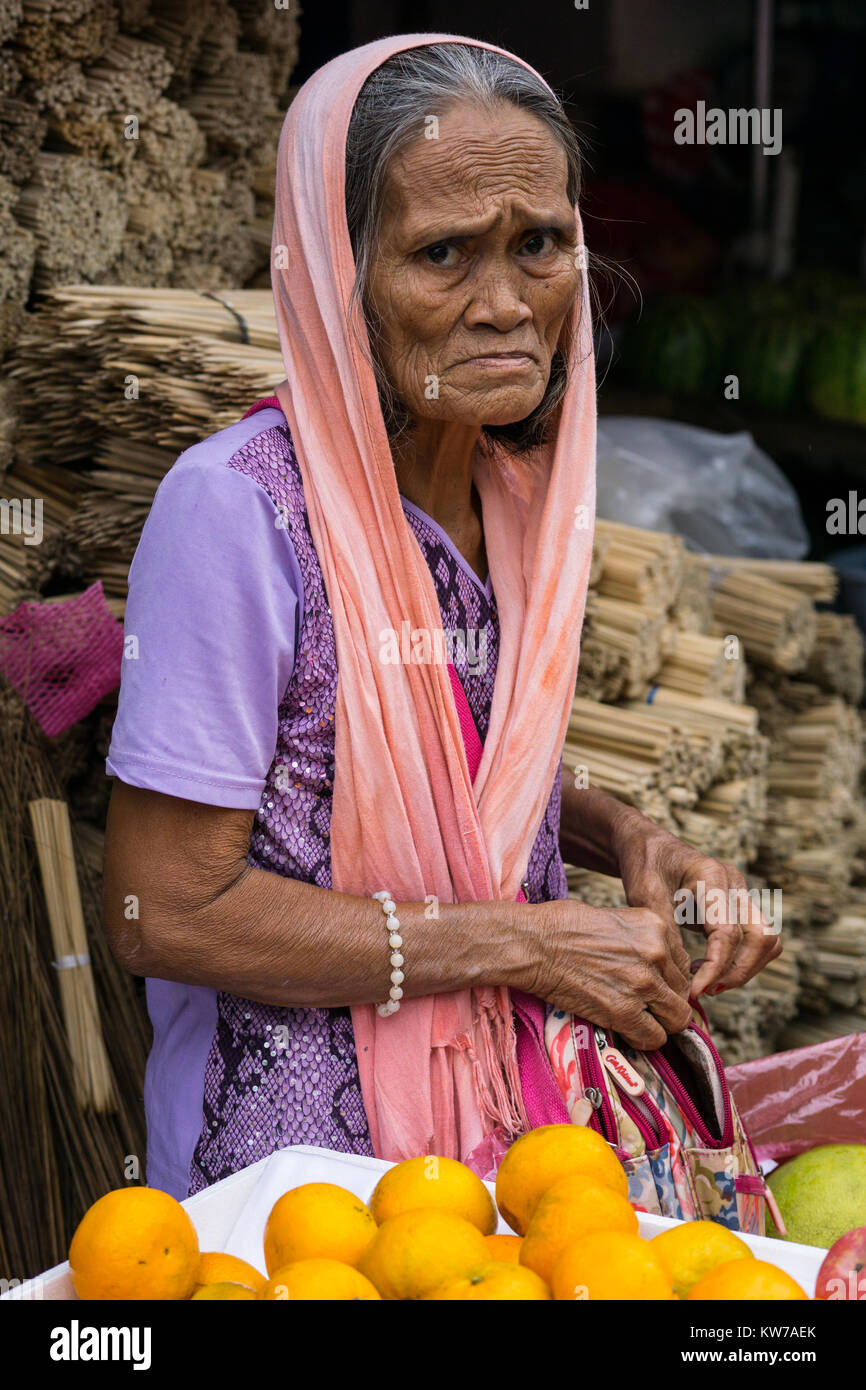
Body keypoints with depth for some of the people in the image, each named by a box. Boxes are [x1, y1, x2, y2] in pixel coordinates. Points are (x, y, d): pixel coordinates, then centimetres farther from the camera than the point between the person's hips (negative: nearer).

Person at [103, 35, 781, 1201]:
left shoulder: (519, 484, -1)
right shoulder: (238, 505, -22)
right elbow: (165, 913, -22)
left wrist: (627, 839, -5)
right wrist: (523, 942, -20)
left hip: (503, 1106, 7)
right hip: (291, 1159, -7)